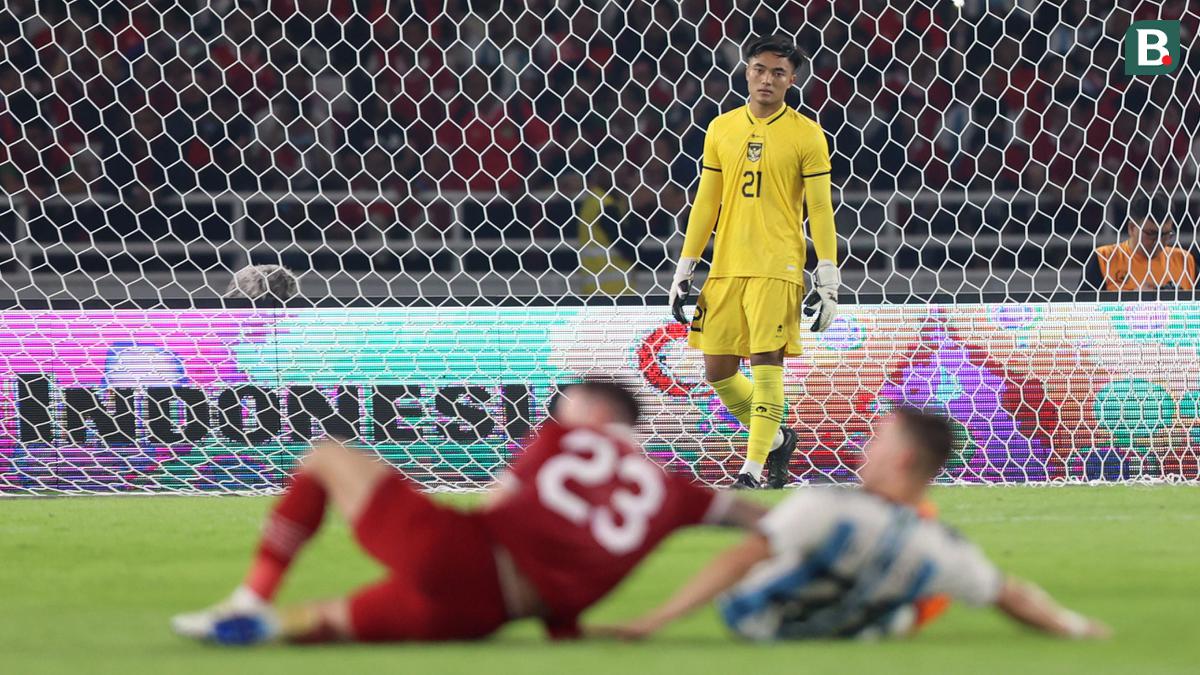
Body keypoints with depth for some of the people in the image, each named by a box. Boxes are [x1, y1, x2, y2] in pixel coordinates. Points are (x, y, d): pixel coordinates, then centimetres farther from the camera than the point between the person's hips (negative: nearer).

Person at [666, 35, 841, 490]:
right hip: (725, 267, 5)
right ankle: (777, 440, 25)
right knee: (717, 370, 3)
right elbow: (705, 204, 15)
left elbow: (820, 210, 0)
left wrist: (828, 281, -5)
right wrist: (684, 272, 11)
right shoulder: (721, 129, 11)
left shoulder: (805, 135, 0)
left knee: (767, 363, -12)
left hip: (778, 269, -4)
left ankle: (752, 472, -8)